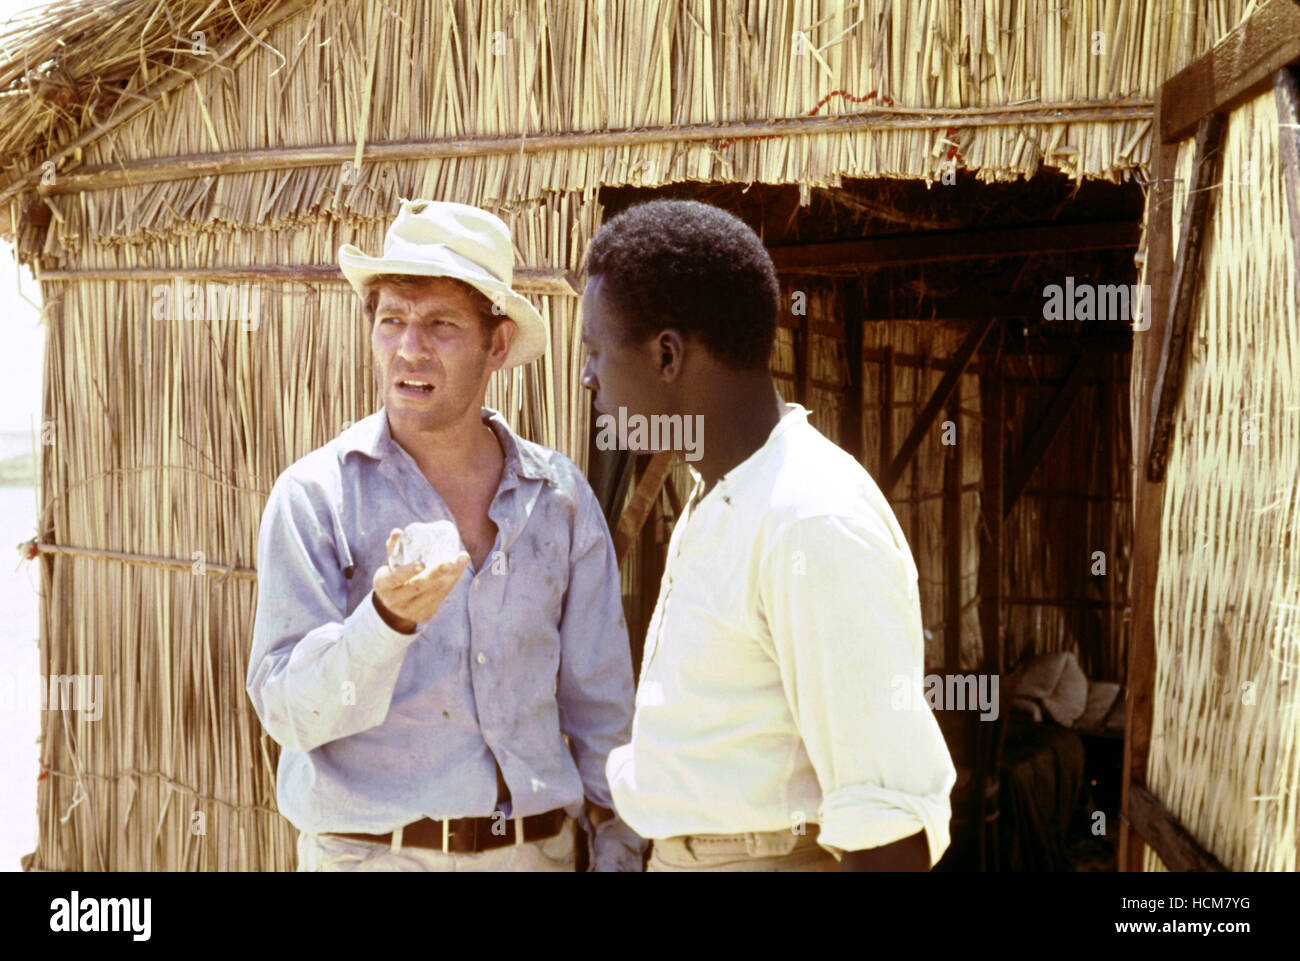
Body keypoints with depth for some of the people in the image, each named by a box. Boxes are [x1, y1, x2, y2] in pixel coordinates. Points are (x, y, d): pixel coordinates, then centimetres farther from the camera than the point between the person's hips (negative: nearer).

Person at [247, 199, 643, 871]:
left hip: (536, 845, 3)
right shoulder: (314, 495, -6)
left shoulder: (560, 498, 2)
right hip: (368, 849, -2)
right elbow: (288, 712, -12)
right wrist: (387, 618, -27)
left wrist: (617, 853, 5)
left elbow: (599, 708, 7)